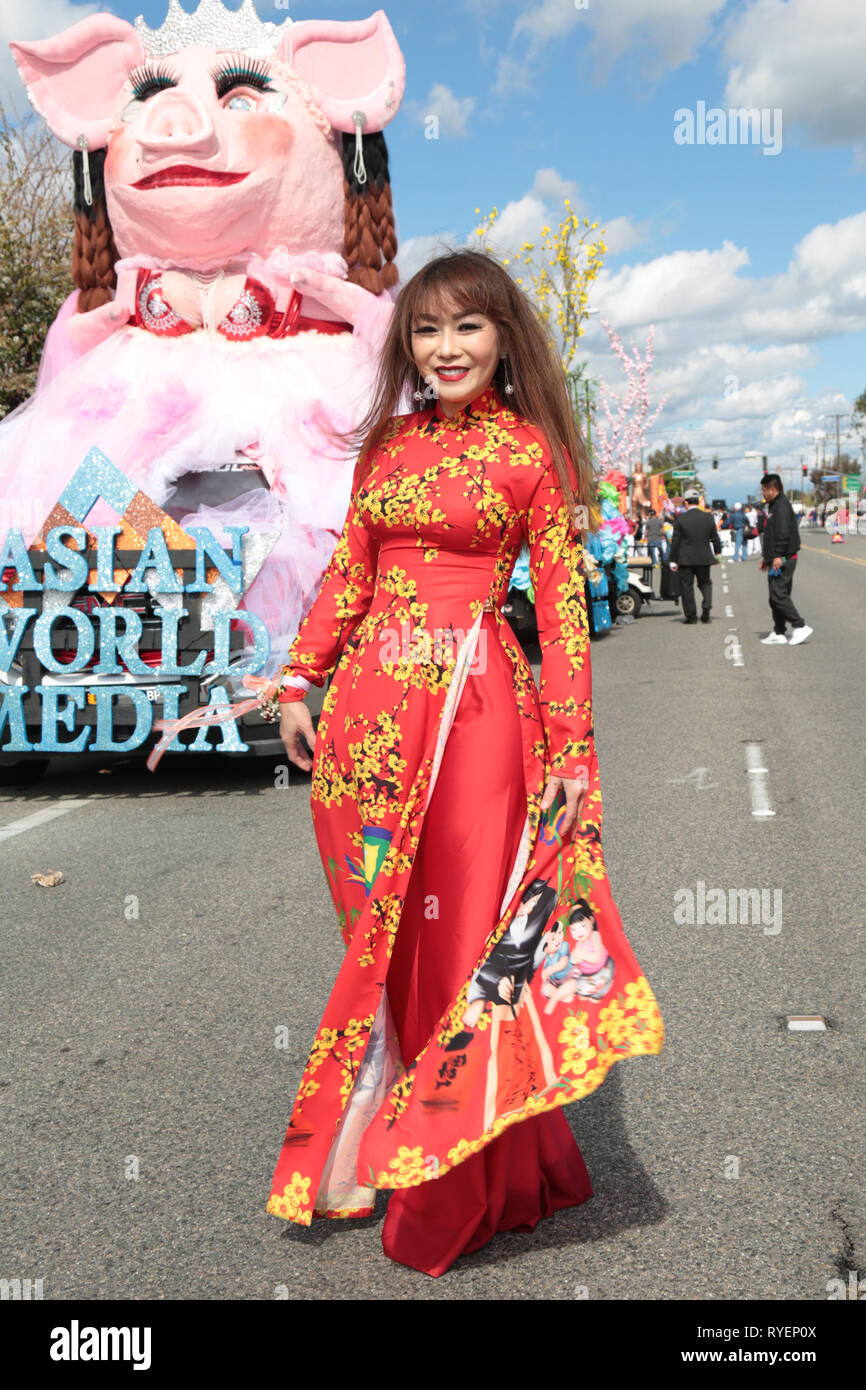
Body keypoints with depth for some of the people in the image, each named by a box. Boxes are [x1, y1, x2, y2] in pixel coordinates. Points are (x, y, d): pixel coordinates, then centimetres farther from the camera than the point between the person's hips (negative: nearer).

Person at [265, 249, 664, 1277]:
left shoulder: (532, 454, -1)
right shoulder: (386, 446, 13)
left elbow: (562, 603, -3)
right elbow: (346, 575, 14)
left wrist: (572, 747, -6)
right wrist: (300, 684, 8)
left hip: (473, 699, -4)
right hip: (372, 696, 4)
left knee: (459, 927, 4)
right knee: (378, 926, 11)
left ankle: (450, 1181, 22)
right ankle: (371, 1134, 29)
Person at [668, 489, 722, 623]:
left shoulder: (680, 518, -10)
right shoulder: (708, 517, -1)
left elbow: (675, 541, -8)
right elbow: (715, 538, 8)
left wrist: (673, 561, -3)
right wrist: (718, 552, 25)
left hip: (686, 559, -3)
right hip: (704, 558, 3)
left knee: (687, 586, 5)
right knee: (705, 583, 19)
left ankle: (691, 616, 7)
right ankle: (706, 607, -1)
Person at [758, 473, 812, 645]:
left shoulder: (782, 505, -12)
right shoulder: (774, 506, 21)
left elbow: (783, 533, -23)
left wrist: (778, 555, -27)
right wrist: (767, 558, 28)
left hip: (783, 560, -11)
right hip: (776, 560, 11)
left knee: (778, 595, -14)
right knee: (776, 596, 11)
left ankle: (800, 626, -11)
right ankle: (778, 634, 15)